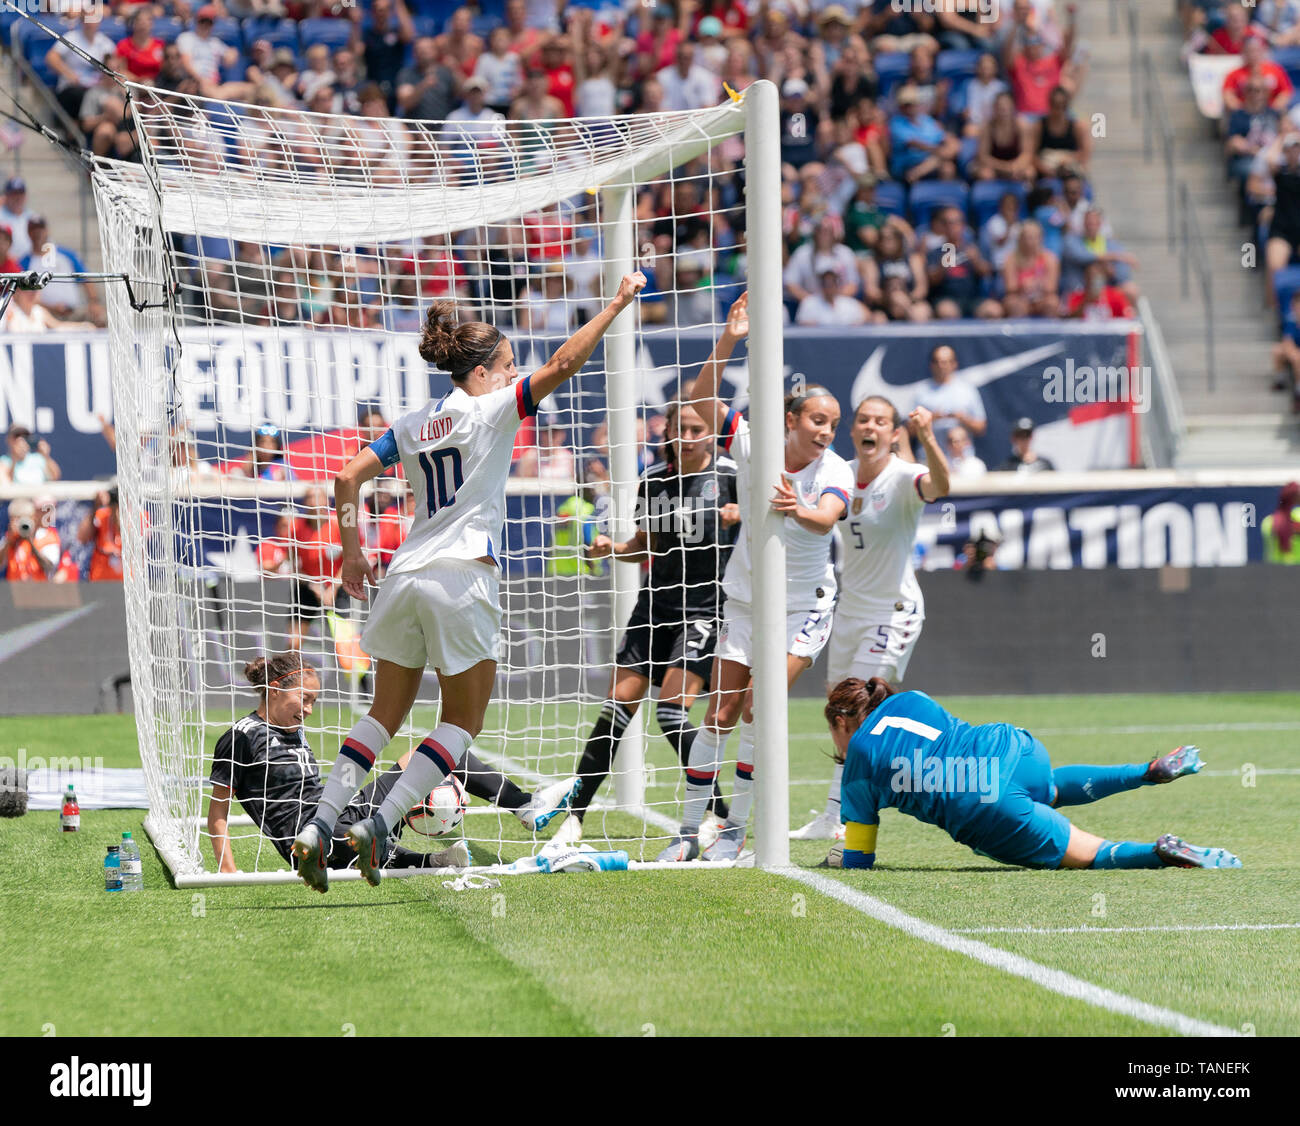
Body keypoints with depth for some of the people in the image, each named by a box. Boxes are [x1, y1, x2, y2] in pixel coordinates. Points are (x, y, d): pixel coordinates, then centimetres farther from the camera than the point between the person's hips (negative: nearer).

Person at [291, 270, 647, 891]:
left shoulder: (413, 422, 14)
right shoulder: (490, 411, -2)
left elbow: (348, 478, 10)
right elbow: (561, 365, -8)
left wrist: (352, 550, 18)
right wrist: (616, 305, -3)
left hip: (406, 575, 6)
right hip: (462, 578, -6)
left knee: (386, 713, 15)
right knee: (462, 722, 6)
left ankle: (319, 824, -1)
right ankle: (377, 825, -9)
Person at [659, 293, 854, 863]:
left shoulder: (834, 471, -15)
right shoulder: (753, 443, -9)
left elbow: (826, 518, -35)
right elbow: (703, 400, -18)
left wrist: (798, 511, -57)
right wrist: (727, 343, -30)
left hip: (803, 607, -3)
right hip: (746, 598, 3)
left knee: (757, 709, -16)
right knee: (720, 715, 2)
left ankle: (735, 830, -6)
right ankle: (689, 831, 11)